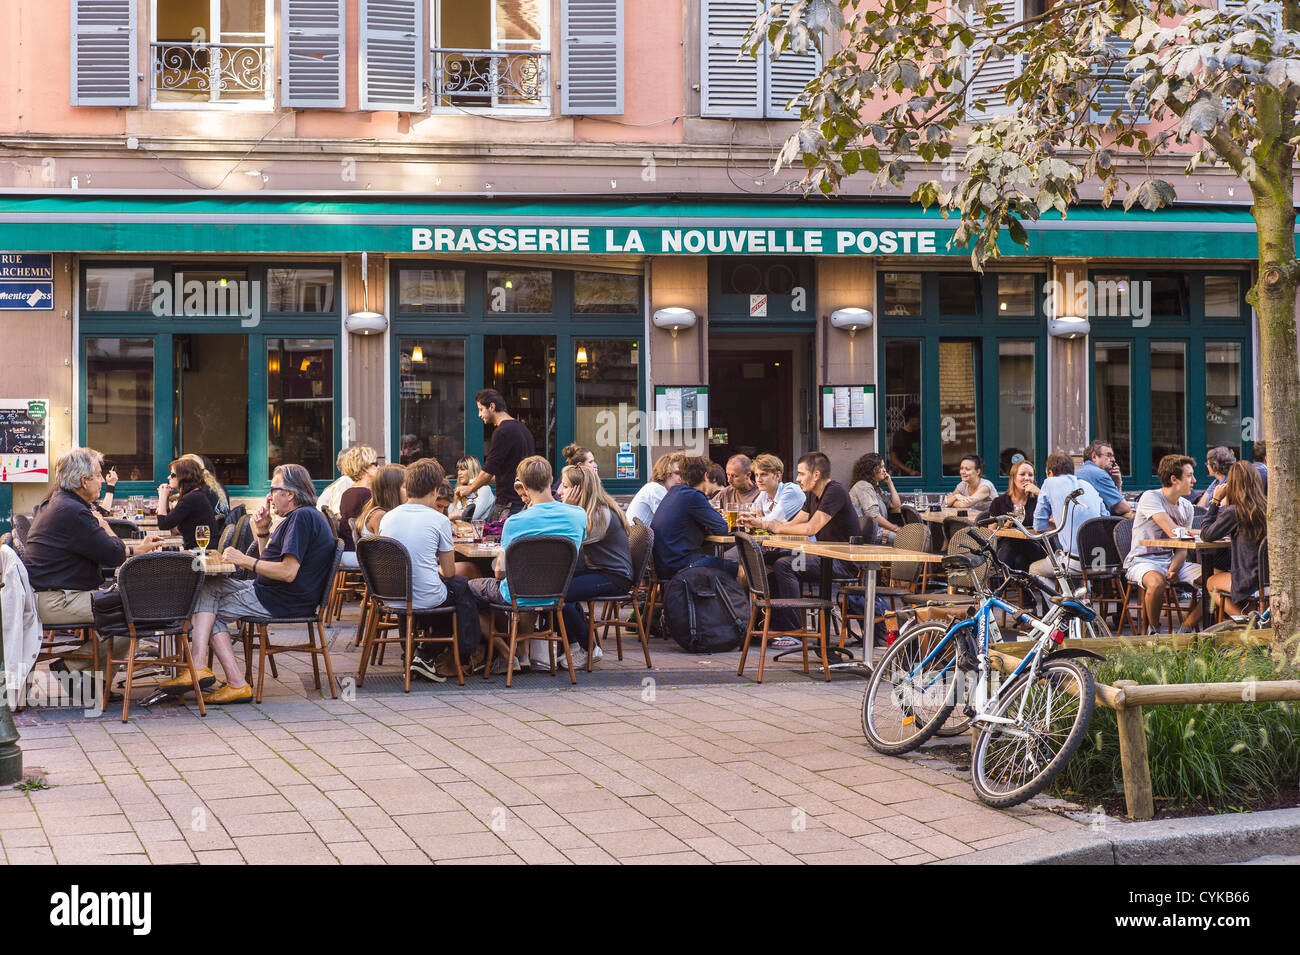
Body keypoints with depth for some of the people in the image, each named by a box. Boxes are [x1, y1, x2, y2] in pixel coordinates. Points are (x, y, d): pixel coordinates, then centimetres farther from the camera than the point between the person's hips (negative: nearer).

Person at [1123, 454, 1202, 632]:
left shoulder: (1187, 507, 11)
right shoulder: (1150, 498, -12)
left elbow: (1182, 548, 6)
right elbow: (1174, 532, -23)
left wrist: (1174, 569, -15)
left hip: (1171, 560, 7)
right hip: (1142, 561, -7)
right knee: (1157, 582, -40)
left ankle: (1186, 629, -2)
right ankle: (1152, 630, -13)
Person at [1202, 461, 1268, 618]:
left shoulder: (1233, 512, -16)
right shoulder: (1267, 508, 2)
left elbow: (1206, 535, -3)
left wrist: (1215, 501, 1)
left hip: (1250, 583, -6)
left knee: (1211, 583, 24)